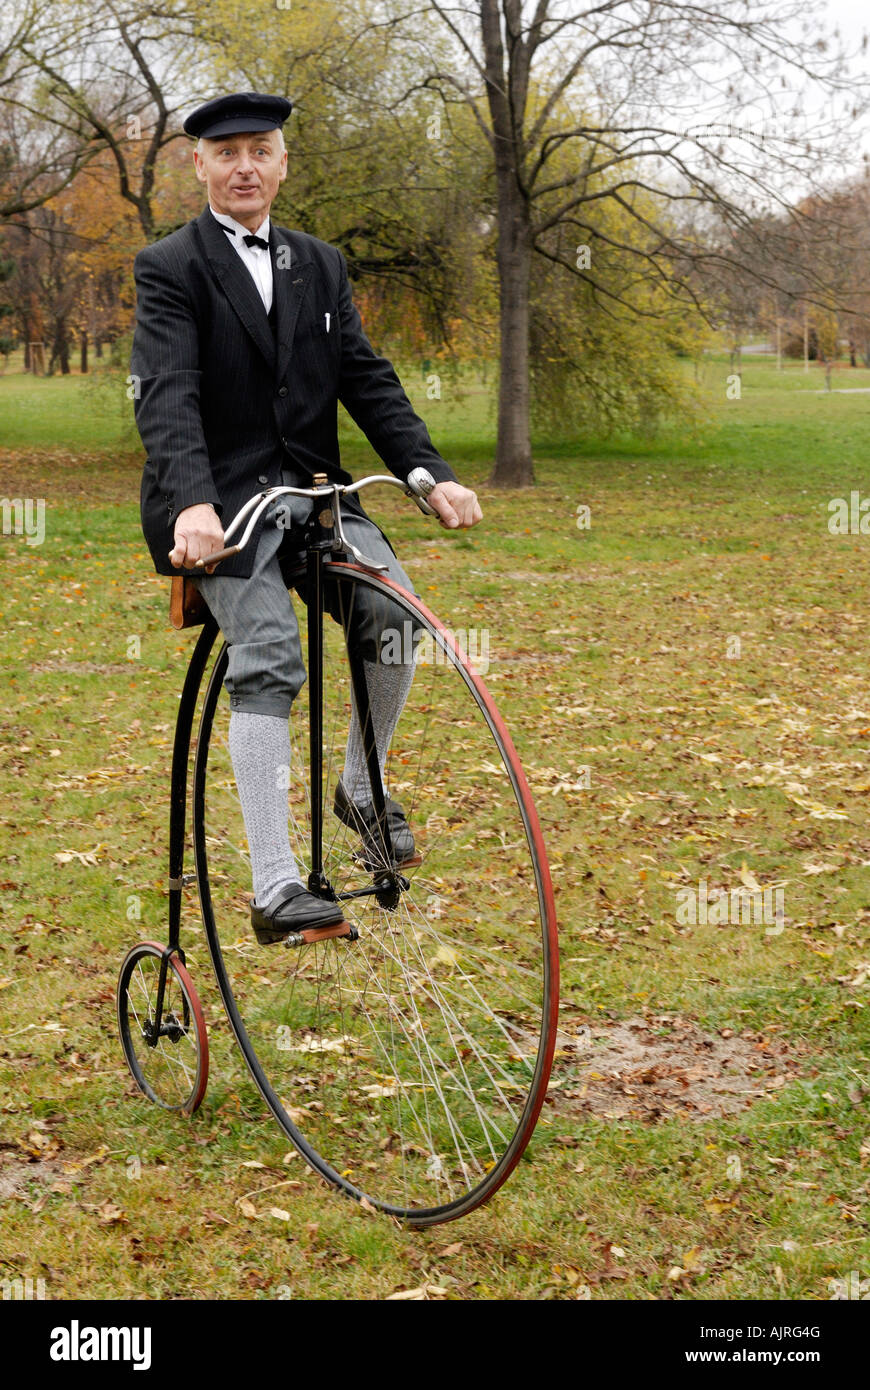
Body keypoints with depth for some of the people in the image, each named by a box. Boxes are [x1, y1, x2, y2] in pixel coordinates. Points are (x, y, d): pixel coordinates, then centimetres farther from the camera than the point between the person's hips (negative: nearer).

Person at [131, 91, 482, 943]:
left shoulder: (319, 265, 14)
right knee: (267, 666, -17)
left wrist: (432, 474, -7)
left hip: (310, 489, 5)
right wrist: (193, 504, -34)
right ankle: (273, 889, -15)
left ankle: (361, 788, 10)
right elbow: (166, 395, -17)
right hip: (220, 503, -4)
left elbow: (367, 379, 9)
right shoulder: (170, 268, -3)